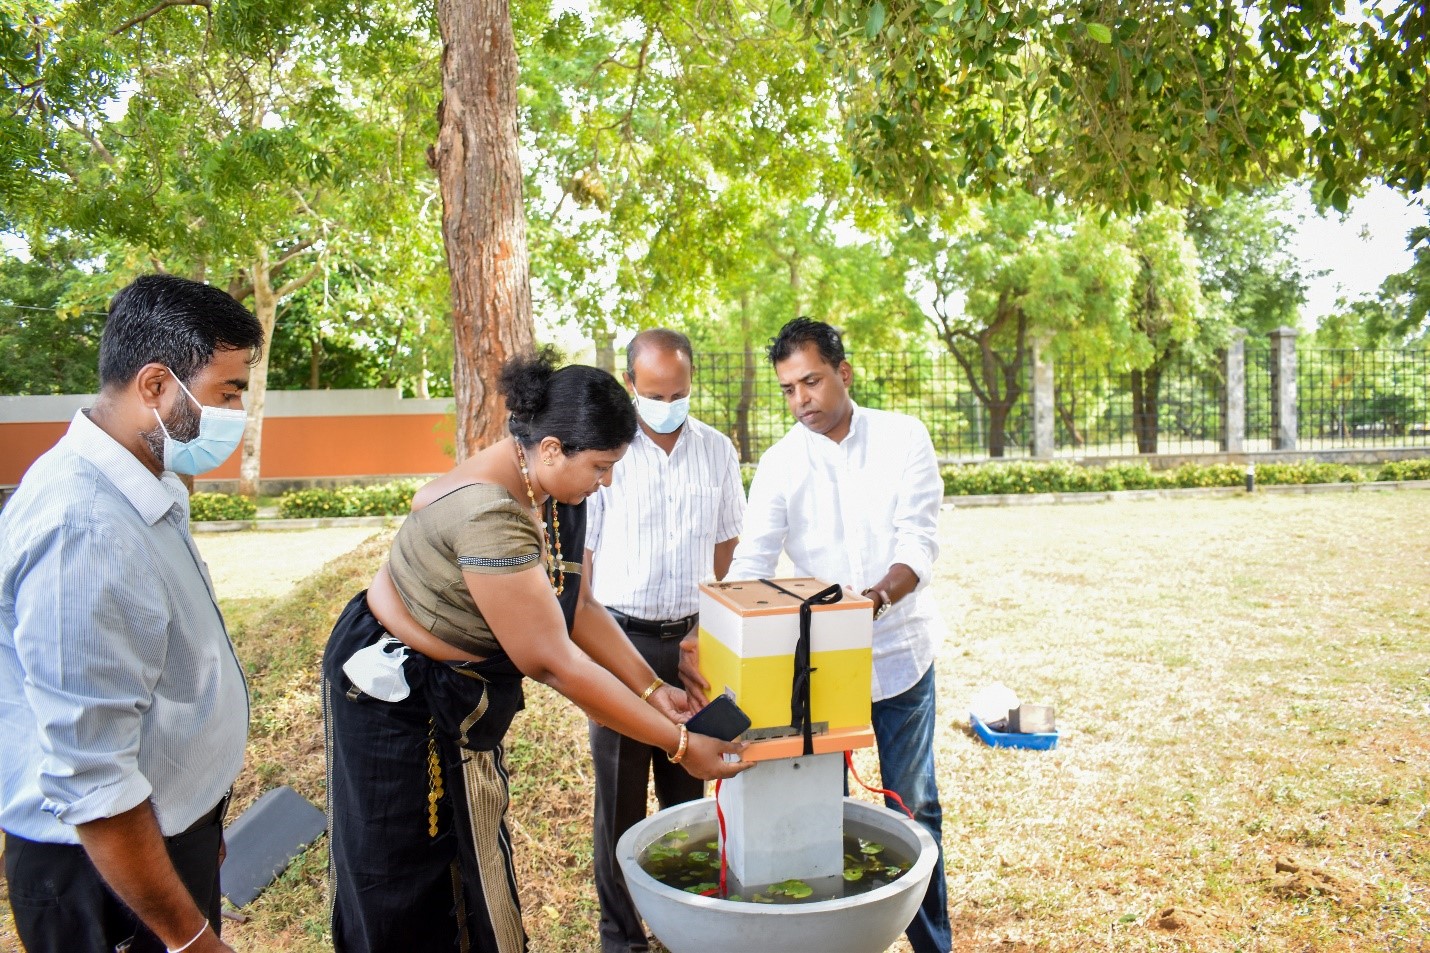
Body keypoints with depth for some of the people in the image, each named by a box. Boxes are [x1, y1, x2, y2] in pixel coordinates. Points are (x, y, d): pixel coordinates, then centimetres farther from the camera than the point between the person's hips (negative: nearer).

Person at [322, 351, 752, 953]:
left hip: (464, 697, 8)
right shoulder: (490, 518, -35)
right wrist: (679, 744, -26)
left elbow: (578, 605, -1)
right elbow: (556, 665, -32)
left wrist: (651, 689, -8)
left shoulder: (549, 487, -8)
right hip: (397, 695, -8)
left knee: (474, 868, 20)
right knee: (404, 886, 11)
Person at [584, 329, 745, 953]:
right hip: (621, 638, -3)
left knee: (691, 790, 12)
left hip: (692, 638, 3)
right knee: (620, 796, 8)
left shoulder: (717, 451, 3)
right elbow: (582, 555, -5)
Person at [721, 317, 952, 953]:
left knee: (913, 806, 11)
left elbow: (919, 542, -12)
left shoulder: (903, 438, -6)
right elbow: (751, 561, -9)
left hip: (900, 649, 0)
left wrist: (878, 597, -31)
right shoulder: (780, 464, -4)